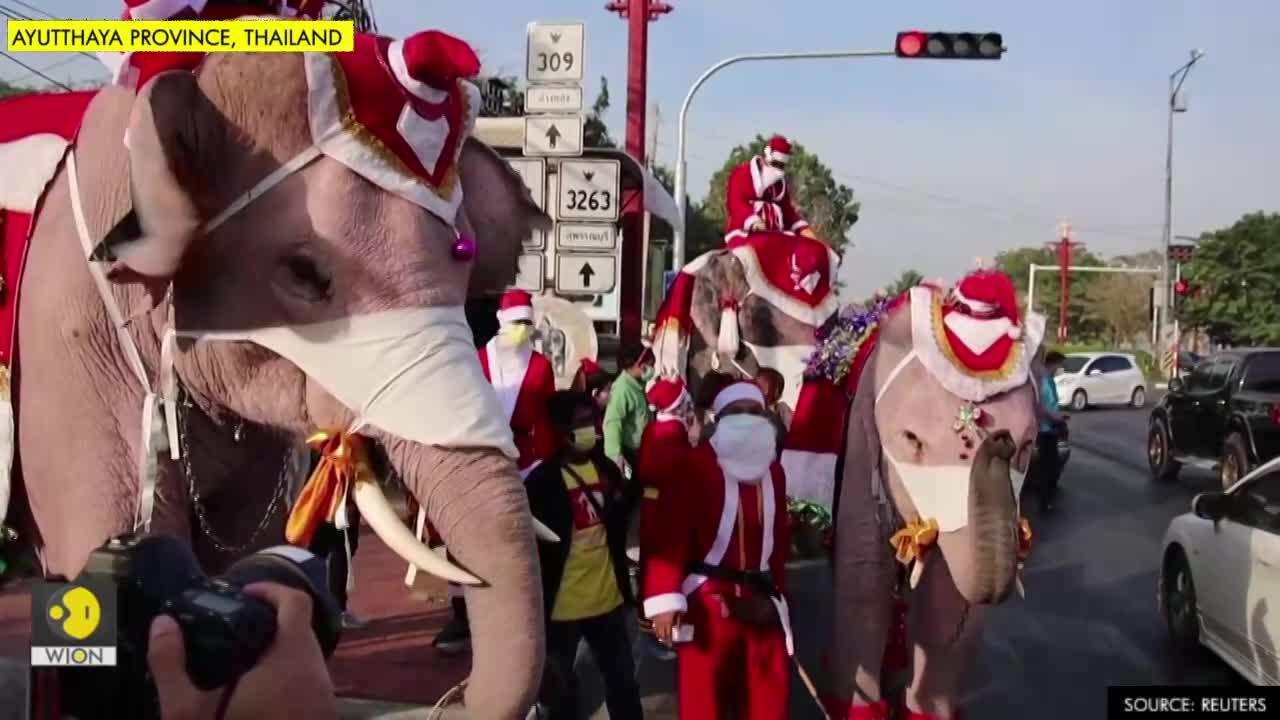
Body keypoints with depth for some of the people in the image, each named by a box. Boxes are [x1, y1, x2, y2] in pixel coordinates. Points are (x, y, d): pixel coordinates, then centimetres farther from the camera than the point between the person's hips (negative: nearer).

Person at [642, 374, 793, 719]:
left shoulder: (773, 470, 11)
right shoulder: (695, 465, -11)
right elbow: (669, 533, -19)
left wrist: (777, 592, 17)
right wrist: (665, 598, -25)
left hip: (760, 605, 6)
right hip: (707, 603, -6)